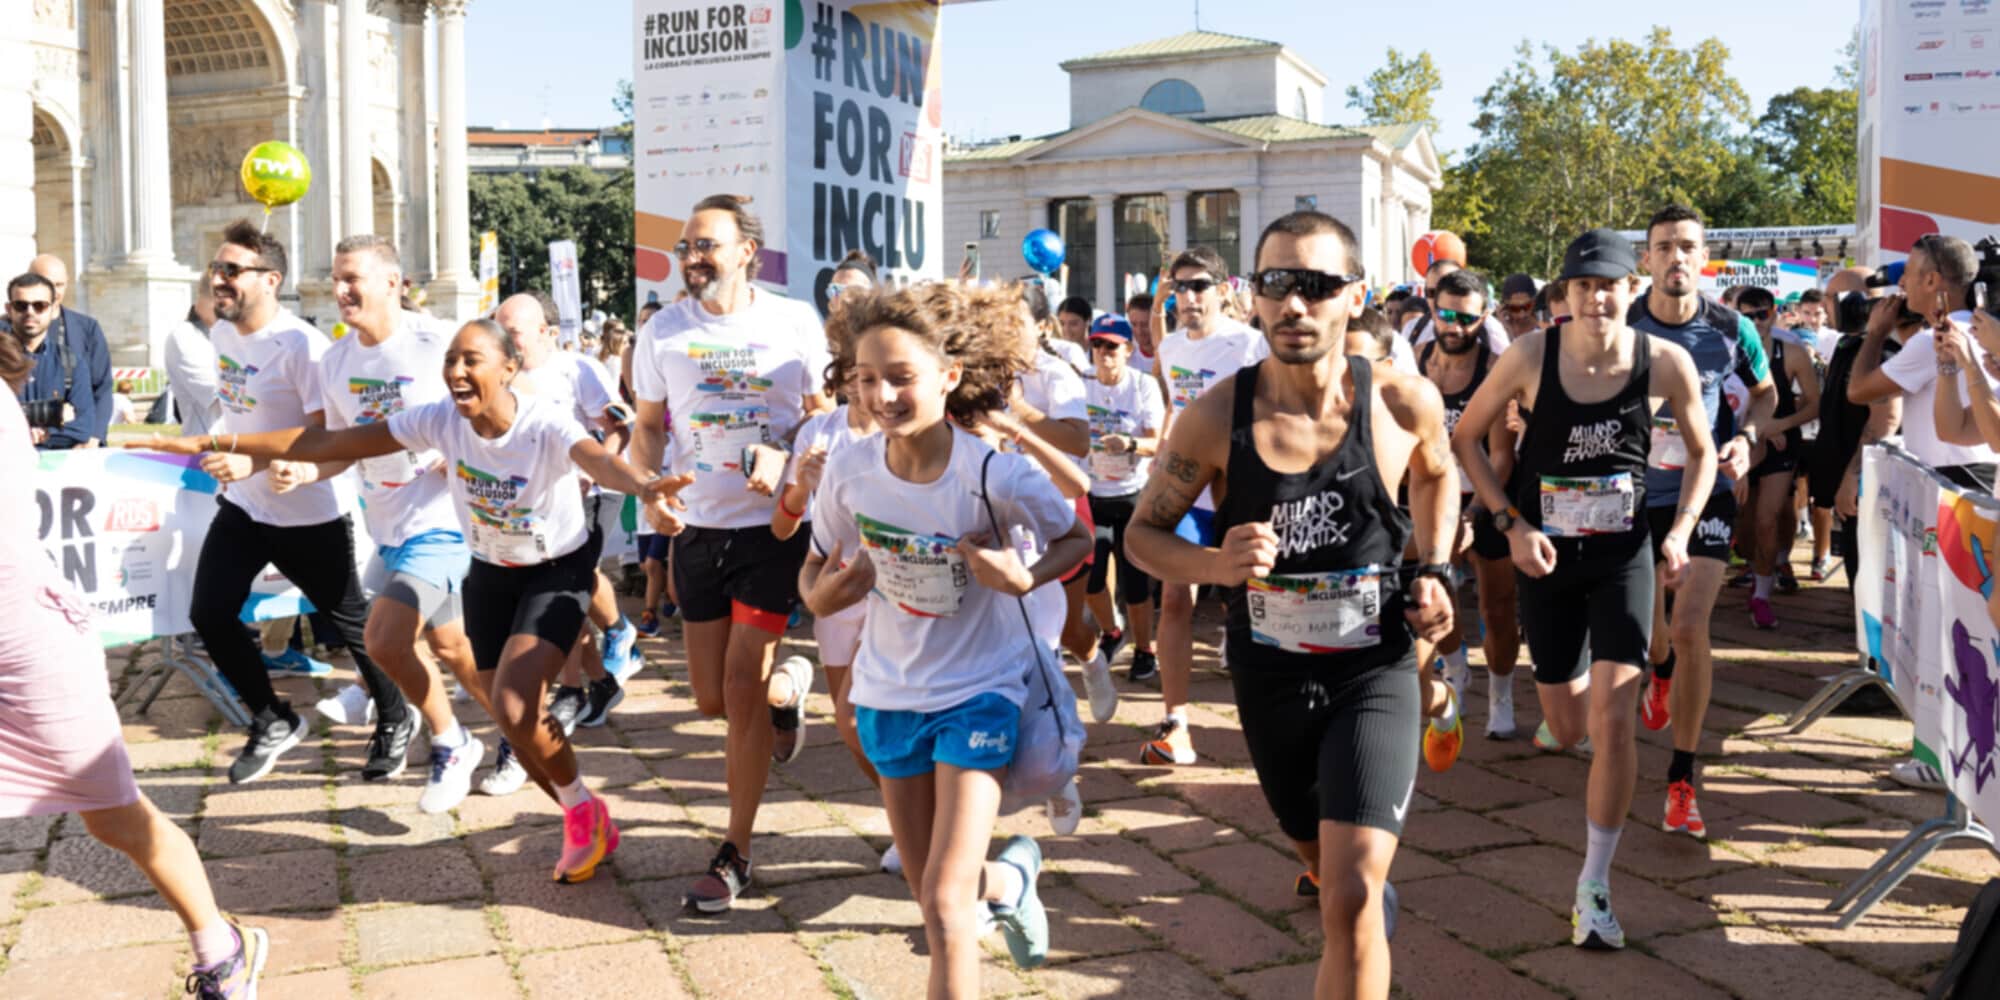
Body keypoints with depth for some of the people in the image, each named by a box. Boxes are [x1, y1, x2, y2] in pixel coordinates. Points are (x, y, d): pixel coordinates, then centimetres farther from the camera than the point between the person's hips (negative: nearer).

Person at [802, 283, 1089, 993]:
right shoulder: (849, 469, -13)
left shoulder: (992, 474, -23)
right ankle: (1010, 880, 52)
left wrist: (1024, 577, -26)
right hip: (890, 693, 4)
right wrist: (823, 593, -21)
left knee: (944, 907, -12)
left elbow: (1077, 538, -7)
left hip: (978, 691, -4)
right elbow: (816, 572, 1)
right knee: (933, 897, 19)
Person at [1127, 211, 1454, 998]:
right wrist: (1216, 564, -26)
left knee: (1350, 899, -17)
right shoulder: (1215, 416, -16)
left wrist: (1434, 571, -1)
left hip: (1374, 670, -2)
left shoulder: (1404, 401, -12)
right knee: (1323, 856, 27)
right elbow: (1143, 534, -6)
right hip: (1268, 674, 2)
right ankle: (1374, 881, 64)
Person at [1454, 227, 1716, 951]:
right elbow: (1465, 438, -1)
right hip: (1546, 555, 1)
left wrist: (1679, 533, -5)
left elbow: (1702, 451, 7)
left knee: (1612, 719, -14)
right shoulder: (1530, 357, -12)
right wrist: (1511, 524, -9)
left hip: (1624, 553, 0)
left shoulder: (1666, 363, -10)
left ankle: (1594, 887, 1)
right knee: (1568, 730, 10)